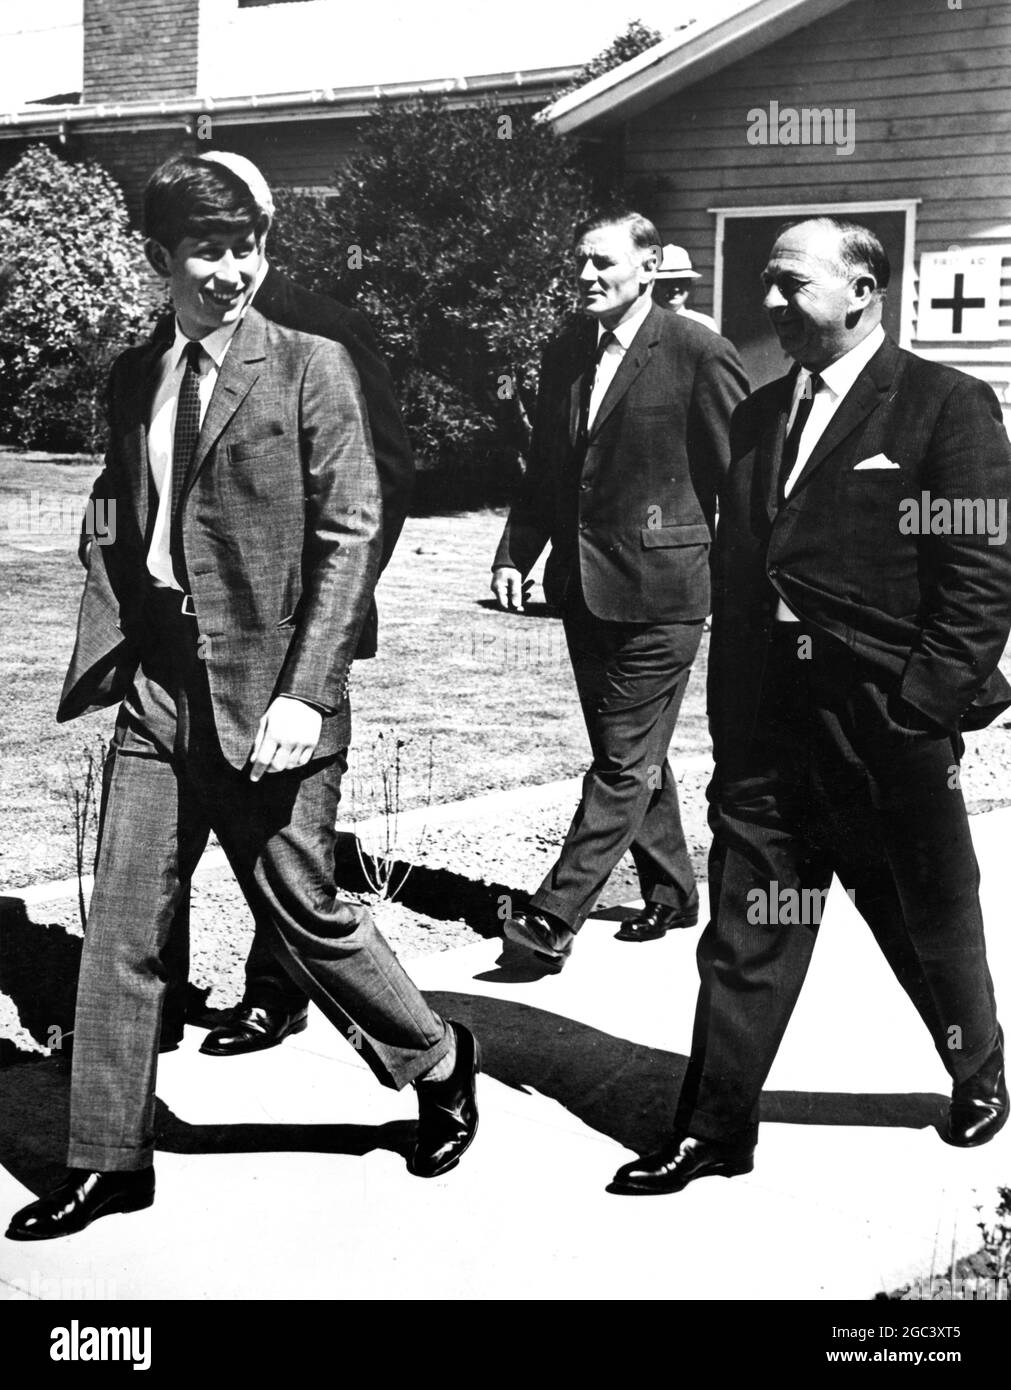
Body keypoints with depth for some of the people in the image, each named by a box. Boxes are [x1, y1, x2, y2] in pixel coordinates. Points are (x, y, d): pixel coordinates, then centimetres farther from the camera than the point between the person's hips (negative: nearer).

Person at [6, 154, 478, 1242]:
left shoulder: (310, 368, -4)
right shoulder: (132, 378, 11)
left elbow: (353, 535, -9)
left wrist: (304, 693, -16)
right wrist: (108, 641, 2)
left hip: (265, 692, -5)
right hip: (156, 687, 5)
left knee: (303, 909, 4)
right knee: (121, 926, 5)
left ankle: (436, 1061, 29)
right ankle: (108, 1160, 17)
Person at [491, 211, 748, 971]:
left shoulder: (699, 354, -11)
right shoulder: (566, 352, 10)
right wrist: (516, 552, 6)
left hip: (659, 590, -7)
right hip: (583, 585, 8)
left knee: (625, 760, -6)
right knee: (631, 753, 16)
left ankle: (556, 915, -5)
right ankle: (671, 892, 31)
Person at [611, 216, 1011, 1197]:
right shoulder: (760, 414, 13)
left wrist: (926, 703, -16)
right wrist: (730, 710, 10)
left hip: (887, 723, -5)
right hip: (763, 722, 5)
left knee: (929, 924, 14)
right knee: (744, 934, 5)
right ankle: (713, 1131, 14)